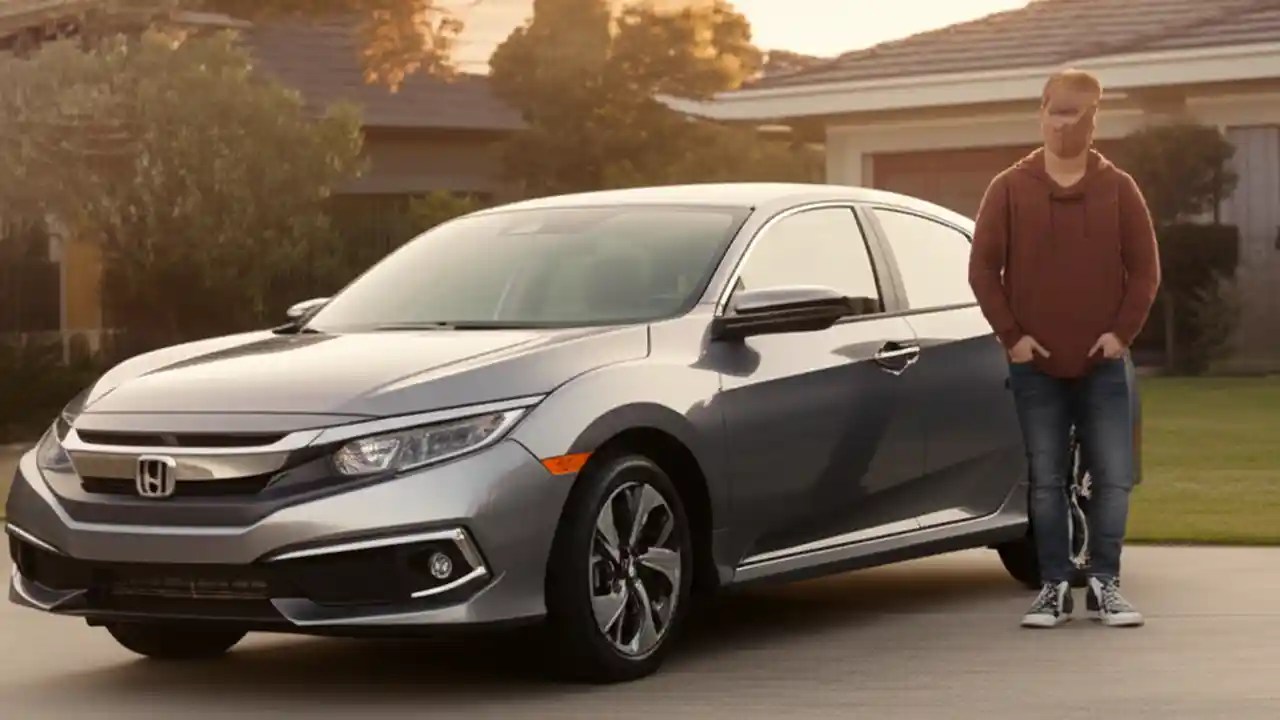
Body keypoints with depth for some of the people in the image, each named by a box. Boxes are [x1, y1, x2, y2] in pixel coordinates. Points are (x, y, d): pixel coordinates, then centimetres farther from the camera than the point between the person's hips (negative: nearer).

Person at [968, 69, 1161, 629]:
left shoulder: (1118, 188, 2)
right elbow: (983, 268, 0)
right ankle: (1054, 586, 10)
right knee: (1046, 481, 4)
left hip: (1103, 365, 1)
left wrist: (1122, 331, -7)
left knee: (1113, 478, 0)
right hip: (1035, 365, -1)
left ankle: (1104, 583, 11)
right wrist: (1010, 334, -7)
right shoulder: (1010, 189, 0)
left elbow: (1144, 268, 3)